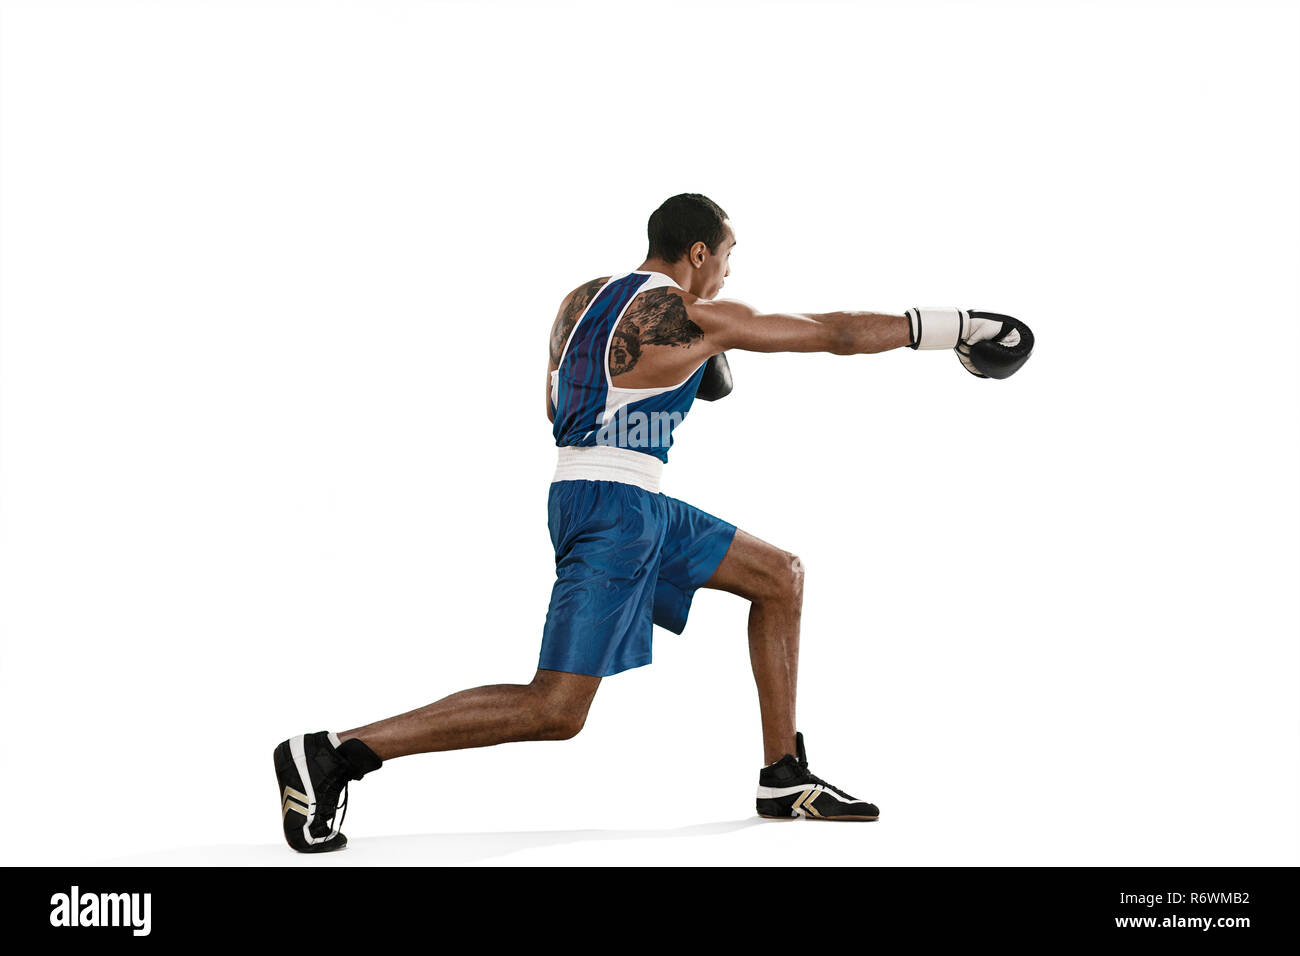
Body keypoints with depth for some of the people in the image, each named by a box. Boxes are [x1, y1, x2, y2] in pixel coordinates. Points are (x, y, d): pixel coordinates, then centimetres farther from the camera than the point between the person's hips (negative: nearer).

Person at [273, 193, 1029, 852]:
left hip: (637, 509, 10)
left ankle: (785, 778, 17)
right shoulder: (692, 318, -11)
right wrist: (959, 327, 3)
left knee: (782, 578, 15)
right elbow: (839, 333, -6)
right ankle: (333, 755, -10)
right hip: (612, 506, -10)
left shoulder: (582, 299, 12)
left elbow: (557, 402, 25)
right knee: (556, 710, -11)